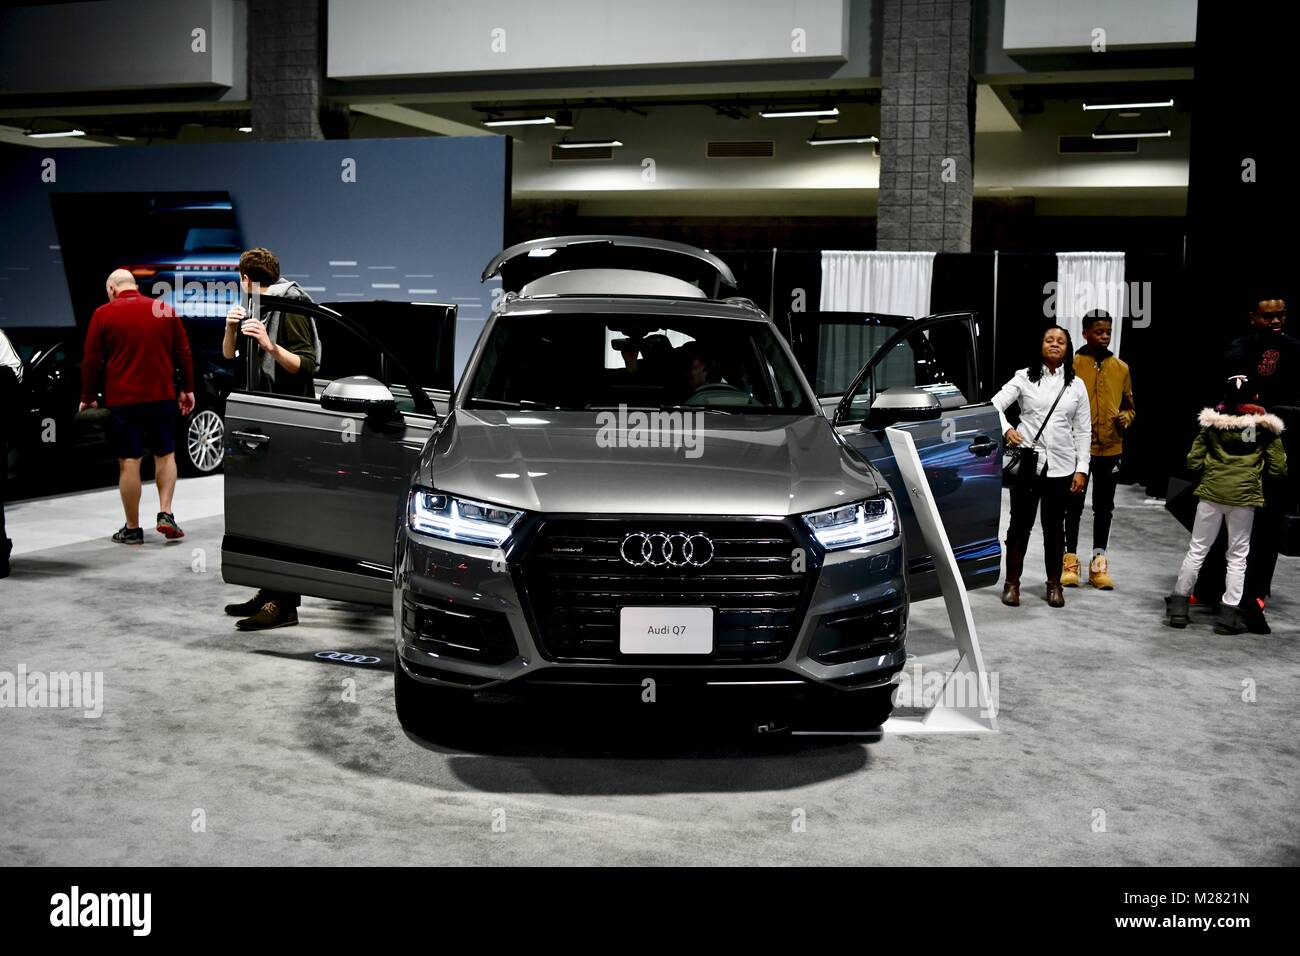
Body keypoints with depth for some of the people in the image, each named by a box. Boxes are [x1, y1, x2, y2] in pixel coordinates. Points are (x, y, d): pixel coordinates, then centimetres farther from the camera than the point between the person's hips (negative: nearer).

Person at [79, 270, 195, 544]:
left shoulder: (103, 315, -1)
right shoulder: (165, 310, 6)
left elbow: (91, 360, -1)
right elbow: (183, 353, 7)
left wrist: (88, 397, 7)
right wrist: (187, 388, 14)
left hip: (122, 398, -2)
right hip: (161, 396, 2)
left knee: (129, 461, 2)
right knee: (165, 454, 15)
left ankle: (132, 529, 7)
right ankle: (165, 514, 1)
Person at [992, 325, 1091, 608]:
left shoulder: (1076, 385, 8)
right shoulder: (1024, 377, 2)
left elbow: (1083, 430, 7)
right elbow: (994, 405, -6)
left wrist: (1081, 468, 0)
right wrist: (1006, 428, -26)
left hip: (1061, 466, 2)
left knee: (1054, 526, 9)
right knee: (1020, 523, 2)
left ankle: (1054, 584, 19)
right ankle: (1012, 583, 11)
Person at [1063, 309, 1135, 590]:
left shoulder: (1121, 368, 7)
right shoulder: (1072, 365, -5)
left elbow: (1129, 406, 15)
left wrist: (1125, 418, -6)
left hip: (1110, 449, 3)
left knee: (1104, 508, 10)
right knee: (1074, 507, 6)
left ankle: (1099, 564, 18)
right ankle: (1070, 561, 16)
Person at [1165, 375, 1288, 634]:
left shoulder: (1213, 421, -1)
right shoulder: (1265, 426, -3)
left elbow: (1193, 461, -1)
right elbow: (1278, 467, 0)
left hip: (1212, 492, 1)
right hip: (1245, 496, -1)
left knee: (1197, 550, 10)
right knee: (1237, 556, 10)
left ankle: (1178, 606, 13)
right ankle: (1228, 614, 11)